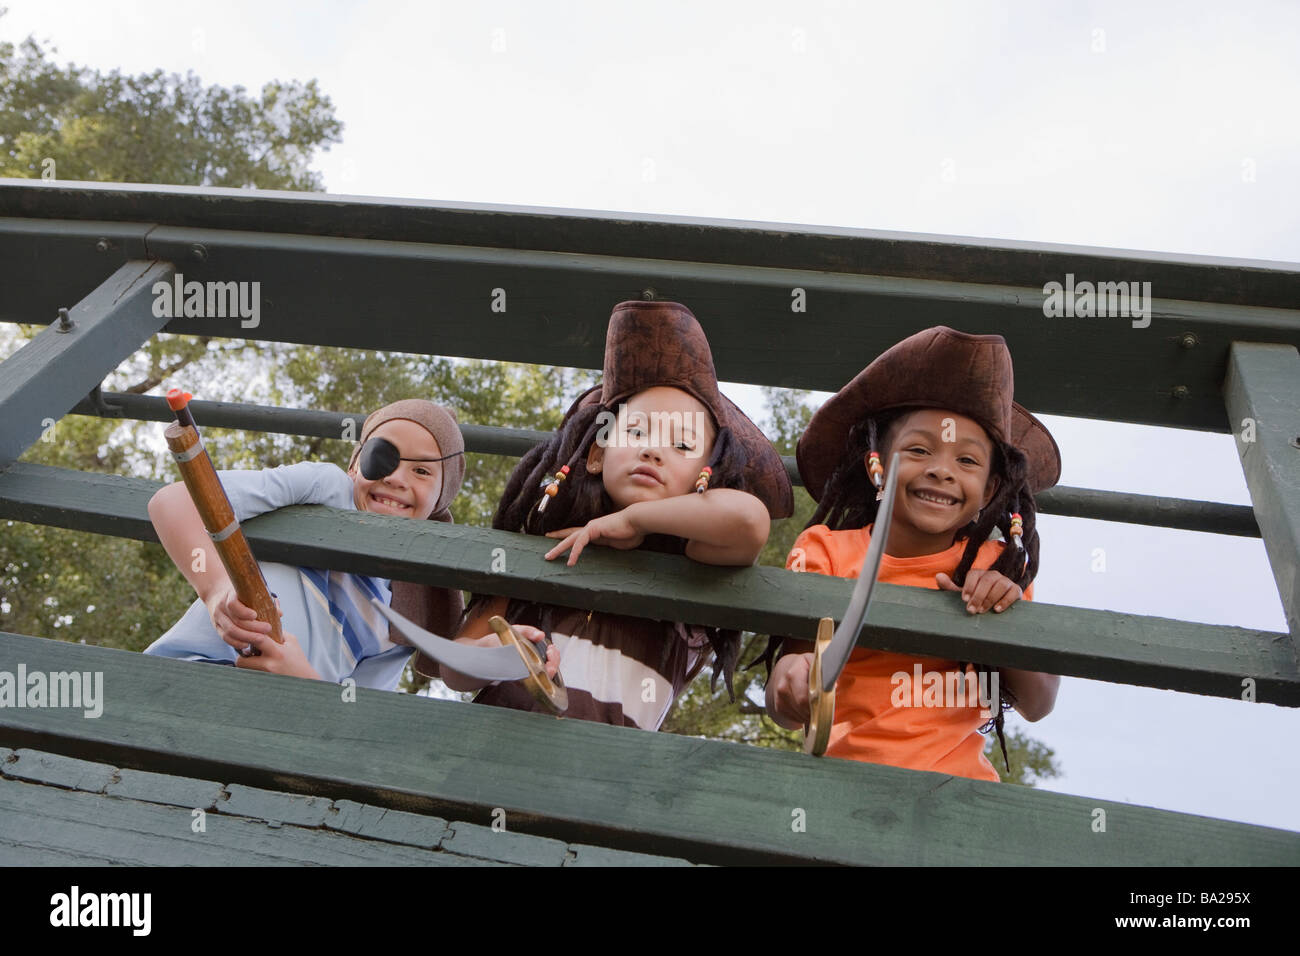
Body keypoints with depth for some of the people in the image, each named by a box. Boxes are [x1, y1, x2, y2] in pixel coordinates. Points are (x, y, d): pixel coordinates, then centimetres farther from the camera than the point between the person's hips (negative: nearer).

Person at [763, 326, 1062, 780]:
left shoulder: (996, 568, 8)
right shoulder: (826, 551, 1)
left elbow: (1037, 706, 9)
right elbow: (783, 711, -3)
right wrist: (790, 677, -27)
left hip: (959, 776, 0)